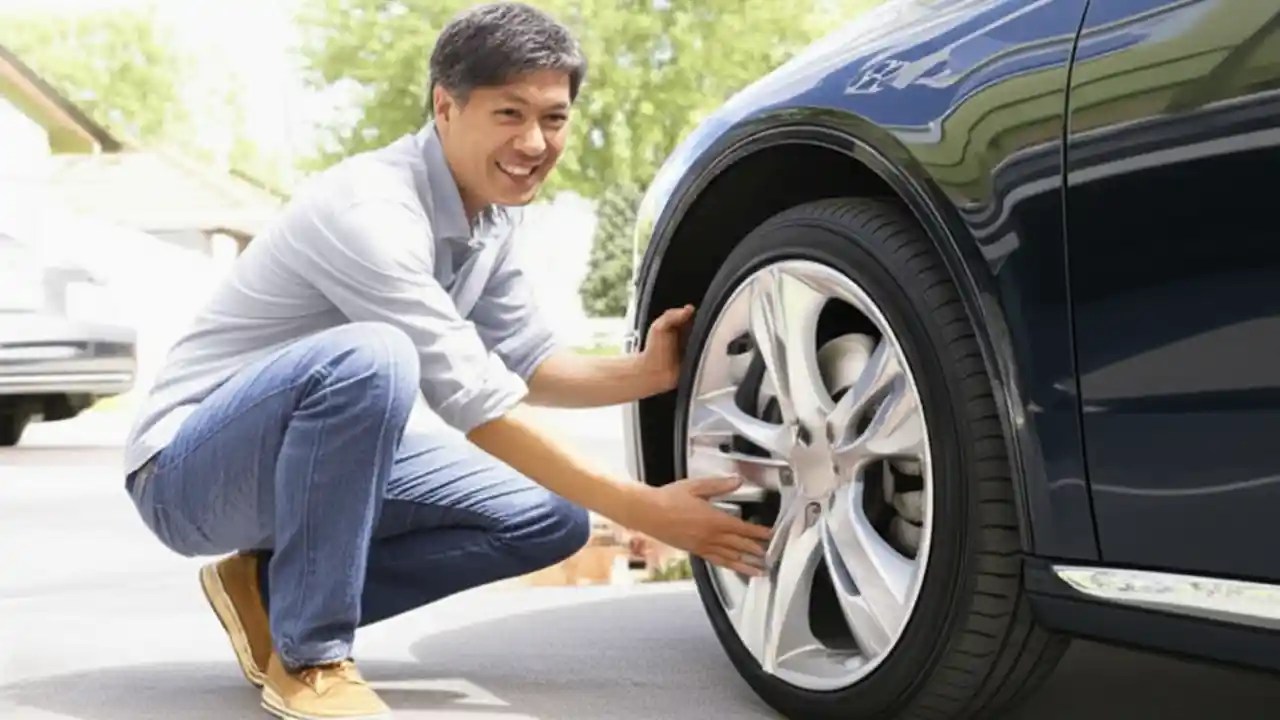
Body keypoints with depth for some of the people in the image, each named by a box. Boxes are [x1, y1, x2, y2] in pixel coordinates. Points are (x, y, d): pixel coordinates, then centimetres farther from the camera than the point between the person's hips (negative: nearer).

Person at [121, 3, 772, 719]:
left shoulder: (489, 211, 0)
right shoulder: (369, 209, -28)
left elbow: (528, 361, 8)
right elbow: (475, 403, -30)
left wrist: (642, 374, -12)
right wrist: (642, 510, -28)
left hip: (322, 457, 8)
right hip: (188, 472, -8)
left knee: (551, 519, 0)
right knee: (367, 358, -37)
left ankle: (275, 592, 5)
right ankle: (308, 658, -21)